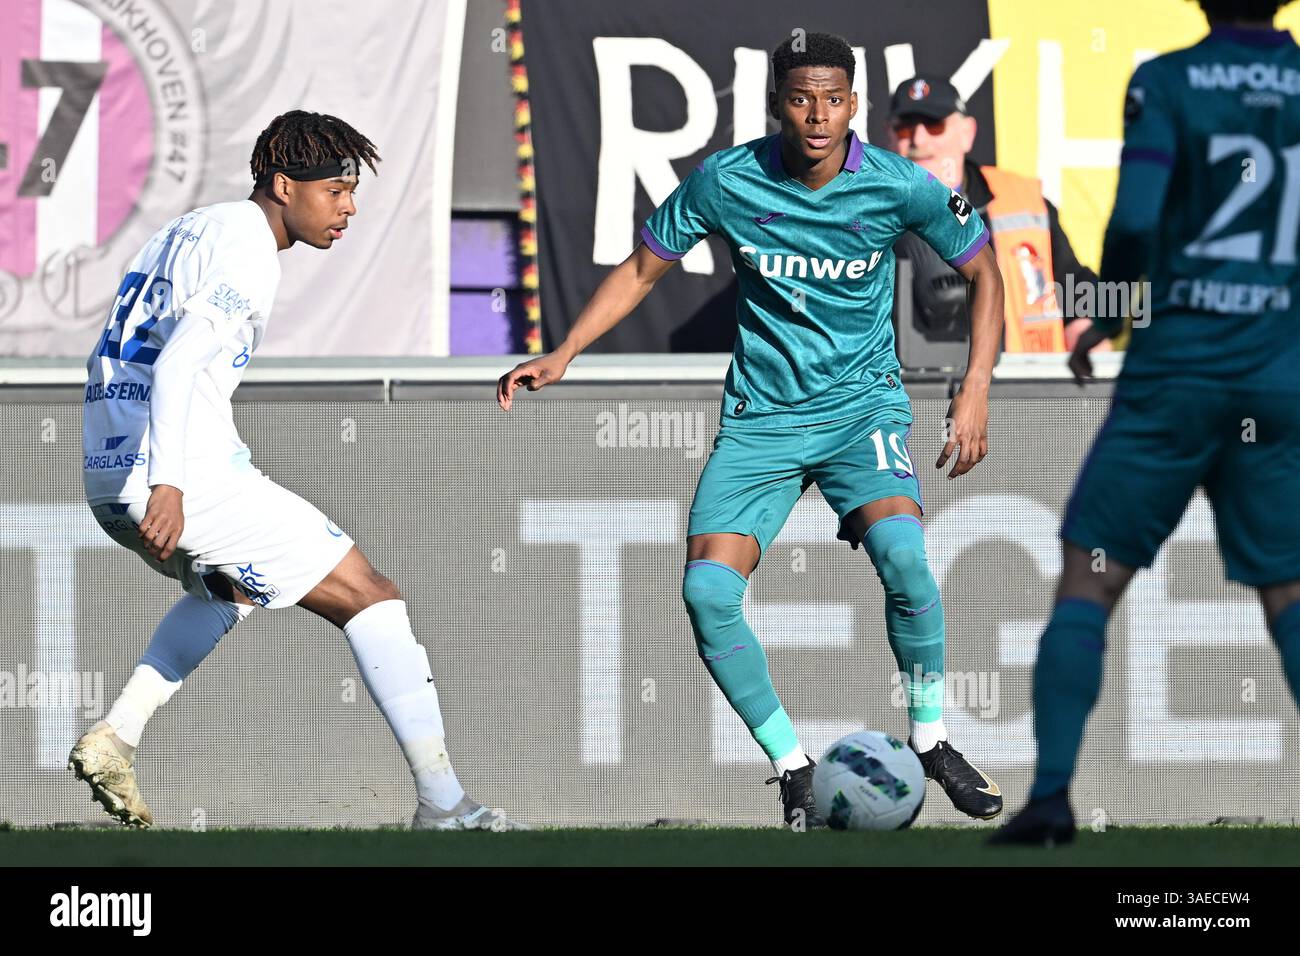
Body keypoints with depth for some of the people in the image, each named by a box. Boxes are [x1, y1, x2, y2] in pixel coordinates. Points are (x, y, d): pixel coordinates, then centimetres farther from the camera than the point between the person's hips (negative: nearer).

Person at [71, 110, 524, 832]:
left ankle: (115, 737, 19)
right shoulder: (246, 251, -9)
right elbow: (178, 361, -24)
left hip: (106, 478, 10)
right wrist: (167, 483, -33)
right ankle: (442, 804, -10)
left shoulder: (186, 232, 20)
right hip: (187, 475, -10)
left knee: (230, 588, 36)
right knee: (369, 595, -4)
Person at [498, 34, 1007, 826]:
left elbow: (982, 271, 4)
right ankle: (792, 768, 1)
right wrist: (562, 356, -3)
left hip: (862, 404, -2)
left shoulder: (899, 187, -10)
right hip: (760, 418, 2)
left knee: (900, 549, -30)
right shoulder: (726, 182, -8)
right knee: (708, 590, -18)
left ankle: (933, 742, -9)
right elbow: (642, 270, 6)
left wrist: (976, 393, -5)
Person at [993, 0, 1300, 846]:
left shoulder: (1166, 84, -4)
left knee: (1089, 577, 3)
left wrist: (1110, 317, 3)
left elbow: (1135, 225, -14)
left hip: (1175, 370, -3)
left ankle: (1052, 793, -7)